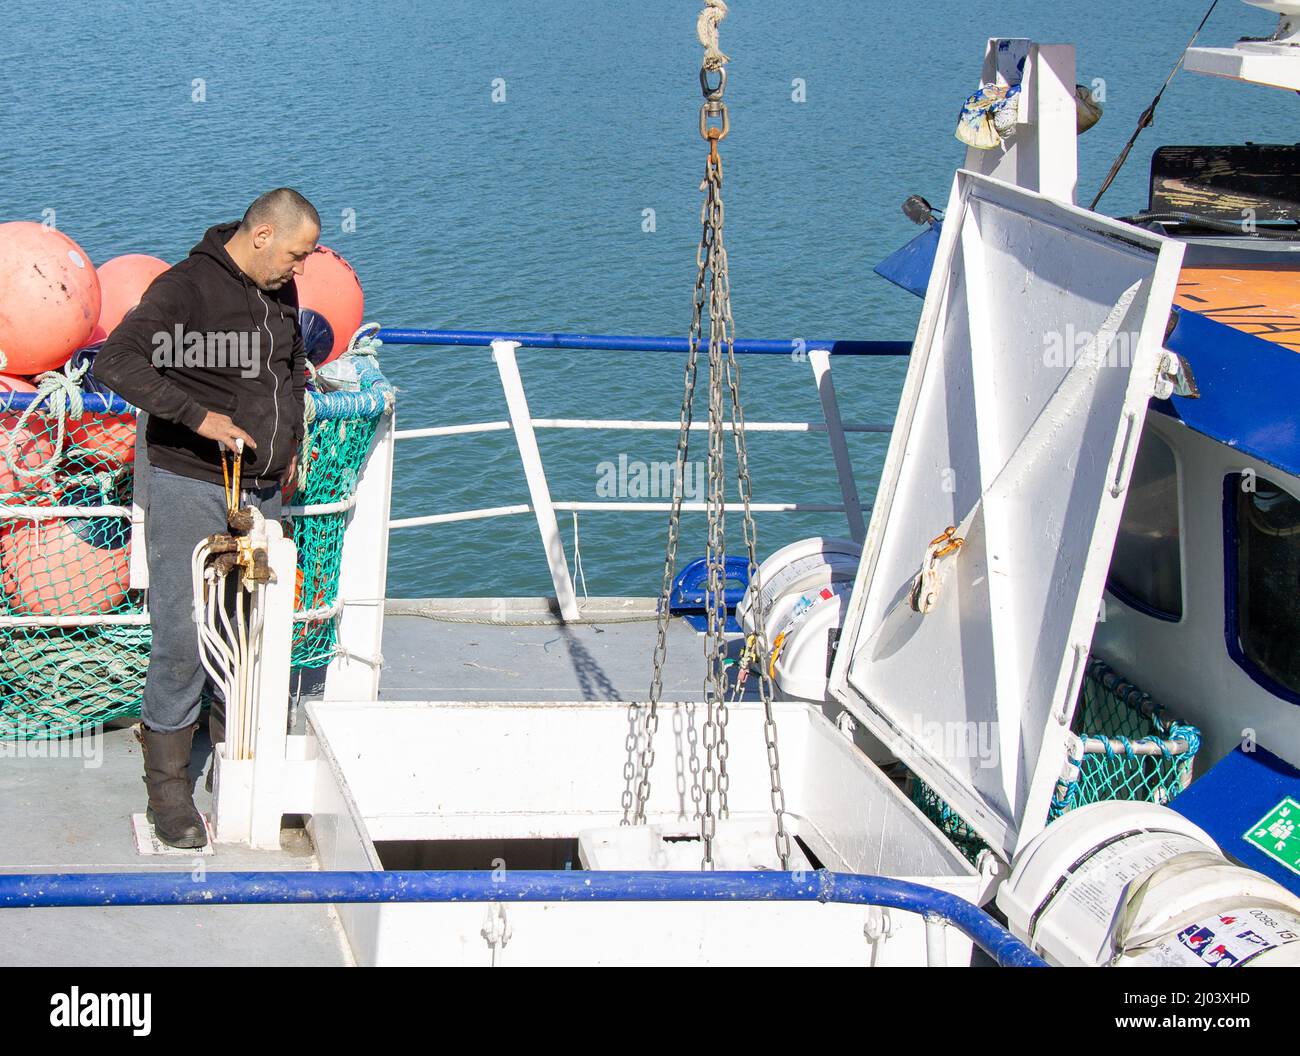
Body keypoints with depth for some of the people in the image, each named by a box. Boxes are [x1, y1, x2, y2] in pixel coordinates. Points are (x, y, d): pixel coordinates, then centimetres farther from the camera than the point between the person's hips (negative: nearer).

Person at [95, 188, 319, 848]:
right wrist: (200, 416, -30)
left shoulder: (281, 293, 11)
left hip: (262, 491, 7)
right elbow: (115, 363, -25)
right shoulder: (186, 287, -13)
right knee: (182, 639, -7)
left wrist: (291, 440, 19)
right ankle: (168, 788, 3)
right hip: (191, 489, -7)